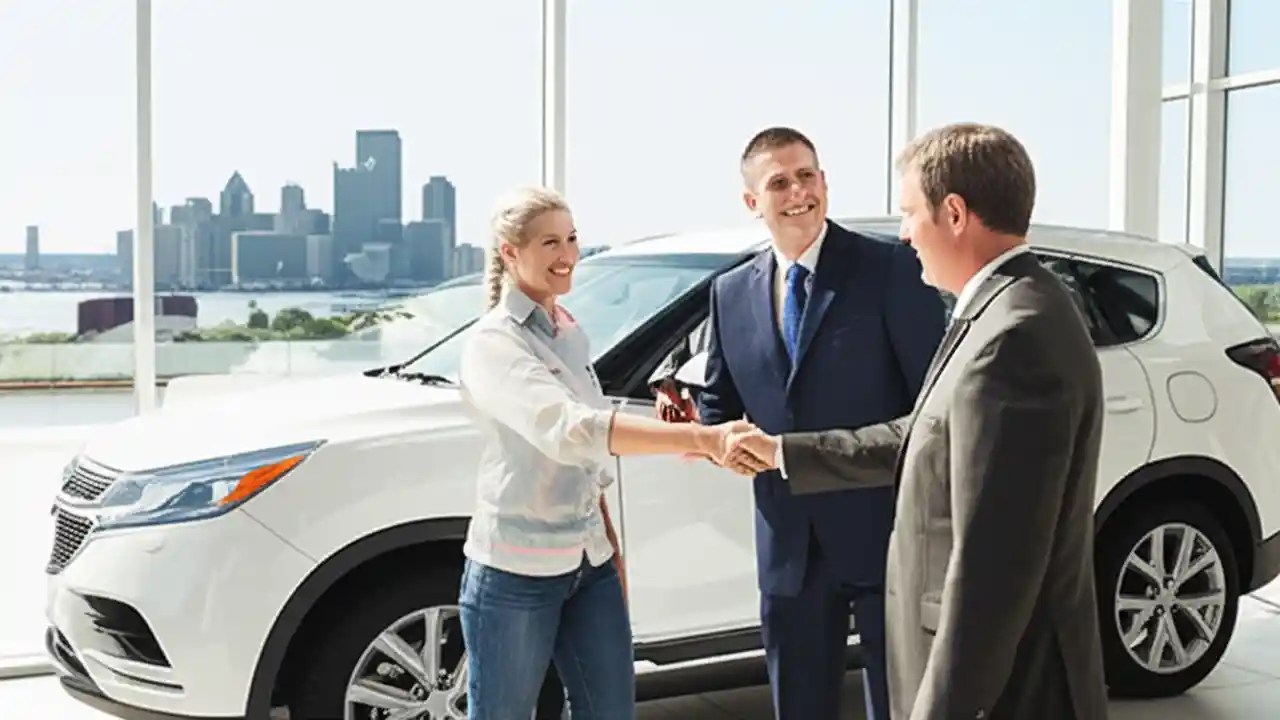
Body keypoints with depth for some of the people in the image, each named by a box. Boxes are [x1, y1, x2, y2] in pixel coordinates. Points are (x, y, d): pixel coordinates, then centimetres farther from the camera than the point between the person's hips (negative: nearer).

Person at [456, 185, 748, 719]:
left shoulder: (570, 332, 9)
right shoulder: (493, 343, -16)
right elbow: (570, 430, -34)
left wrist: (611, 547, 13)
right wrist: (701, 438, -42)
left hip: (589, 565, 7)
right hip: (515, 572, -7)